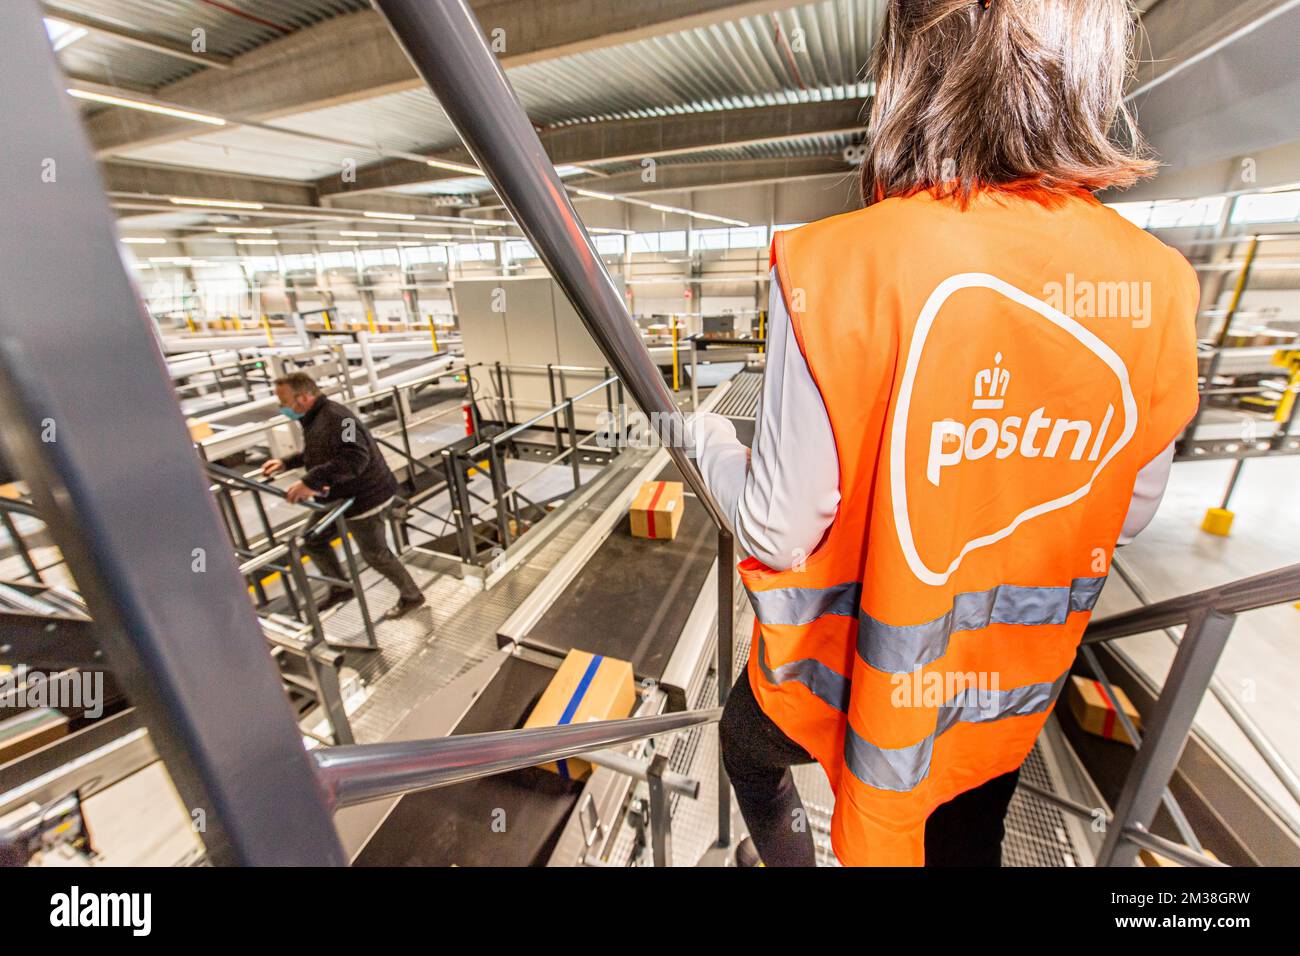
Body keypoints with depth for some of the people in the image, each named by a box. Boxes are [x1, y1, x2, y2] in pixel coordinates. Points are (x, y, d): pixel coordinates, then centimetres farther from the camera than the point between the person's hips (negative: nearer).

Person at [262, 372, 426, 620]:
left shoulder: (334, 418, -27)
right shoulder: (315, 418, 7)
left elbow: (355, 458, -40)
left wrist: (309, 482, -41)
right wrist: (286, 463, 16)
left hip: (365, 498, -10)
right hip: (340, 496, 10)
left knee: (374, 553, 4)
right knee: (312, 540, 19)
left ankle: (411, 596, 23)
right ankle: (341, 587, 37)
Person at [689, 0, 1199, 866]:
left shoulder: (842, 265, -29)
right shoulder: (1159, 286, -13)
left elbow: (781, 532, -23)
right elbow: (1126, 519, -2)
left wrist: (711, 442, -3)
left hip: (855, 675, -4)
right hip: (1014, 697, 5)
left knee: (749, 752, 31)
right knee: (967, 845, 33)